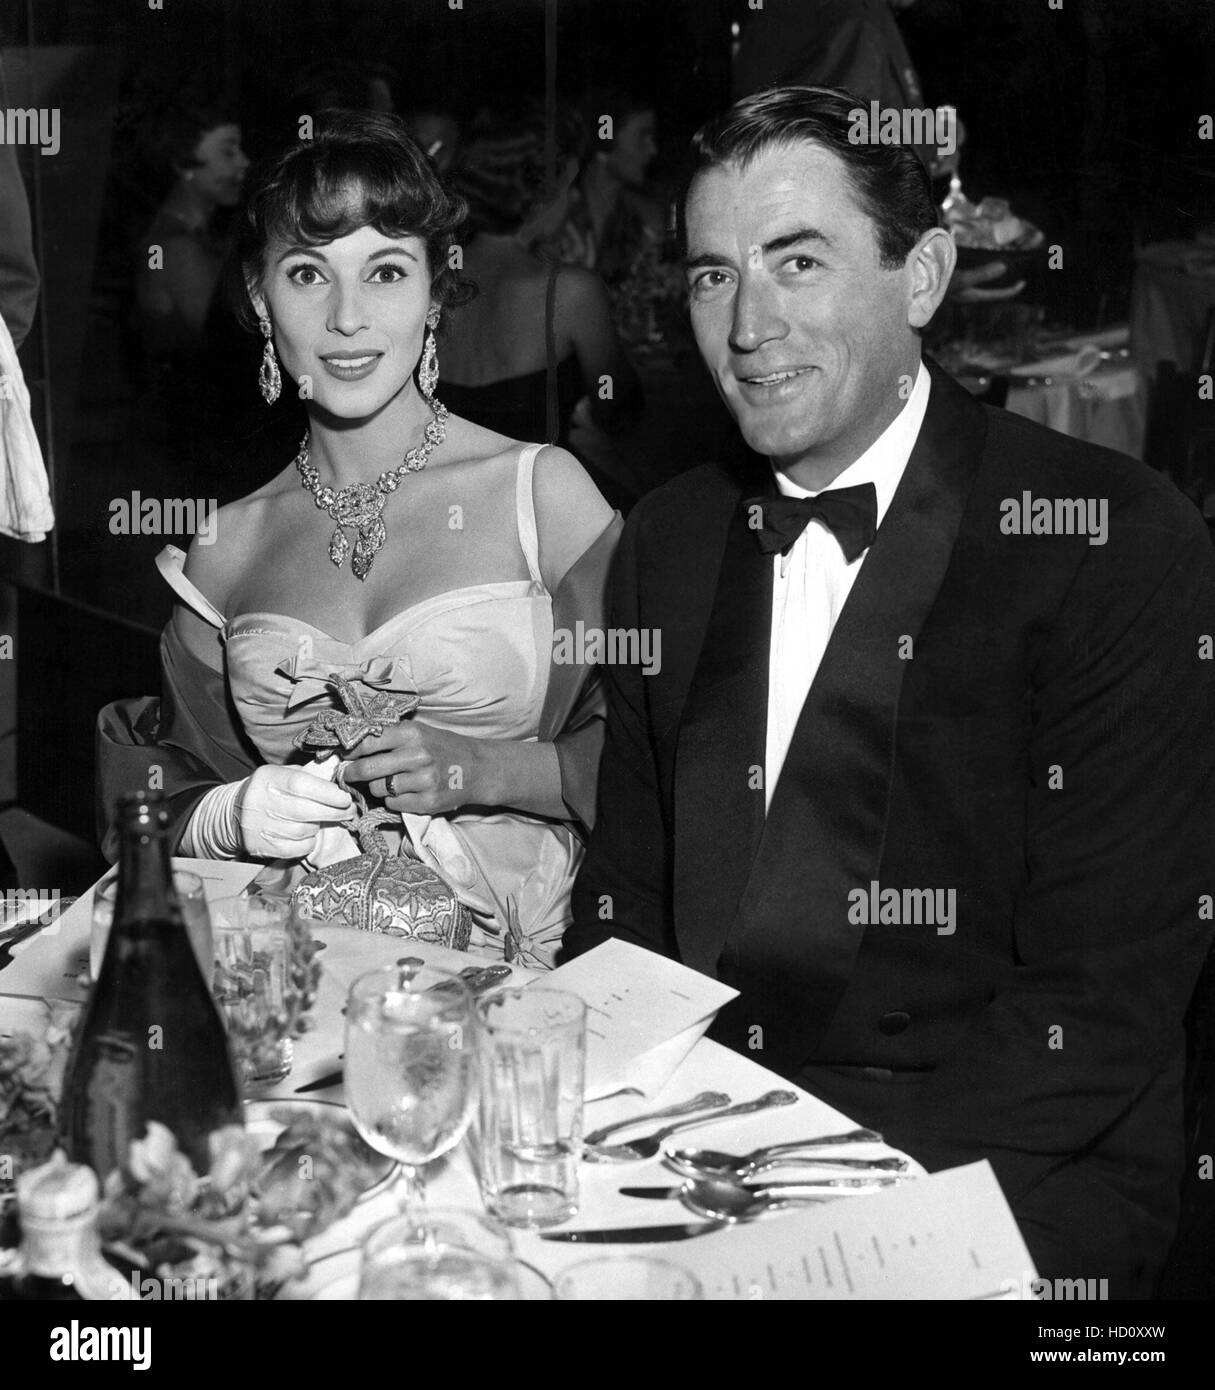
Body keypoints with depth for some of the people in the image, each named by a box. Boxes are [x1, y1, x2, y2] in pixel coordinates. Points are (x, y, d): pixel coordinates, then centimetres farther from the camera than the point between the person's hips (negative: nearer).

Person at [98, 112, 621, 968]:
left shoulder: (542, 491, 1)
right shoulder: (226, 546, 11)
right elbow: (159, 785, 16)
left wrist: (478, 771, -10)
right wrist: (228, 817, -5)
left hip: (508, 972, -2)